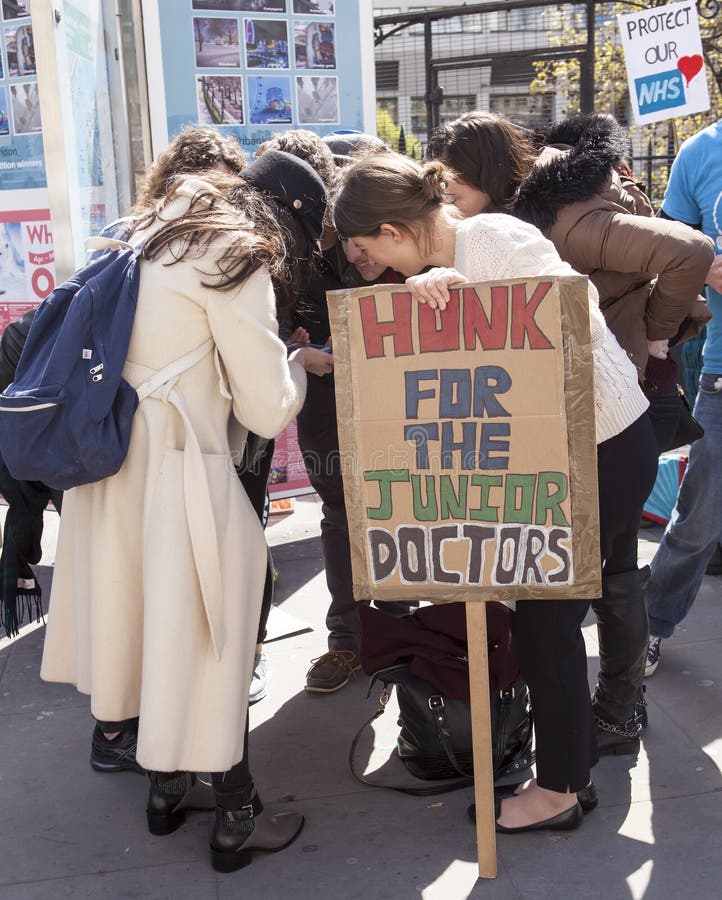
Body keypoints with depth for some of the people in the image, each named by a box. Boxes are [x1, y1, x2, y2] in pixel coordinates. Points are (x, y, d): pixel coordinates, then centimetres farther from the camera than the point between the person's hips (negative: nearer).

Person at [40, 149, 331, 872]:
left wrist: (271, 358, 17)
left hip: (112, 457, 8)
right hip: (174, 472, -8)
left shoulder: (160, 236, 16)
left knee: (156, 631, 19)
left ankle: (166, 787, 35)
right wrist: (298, 364, 10)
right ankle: (235, 820, 19)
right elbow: (268, 411, -9)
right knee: (207, 643, 4)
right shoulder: (239, 263, -10)